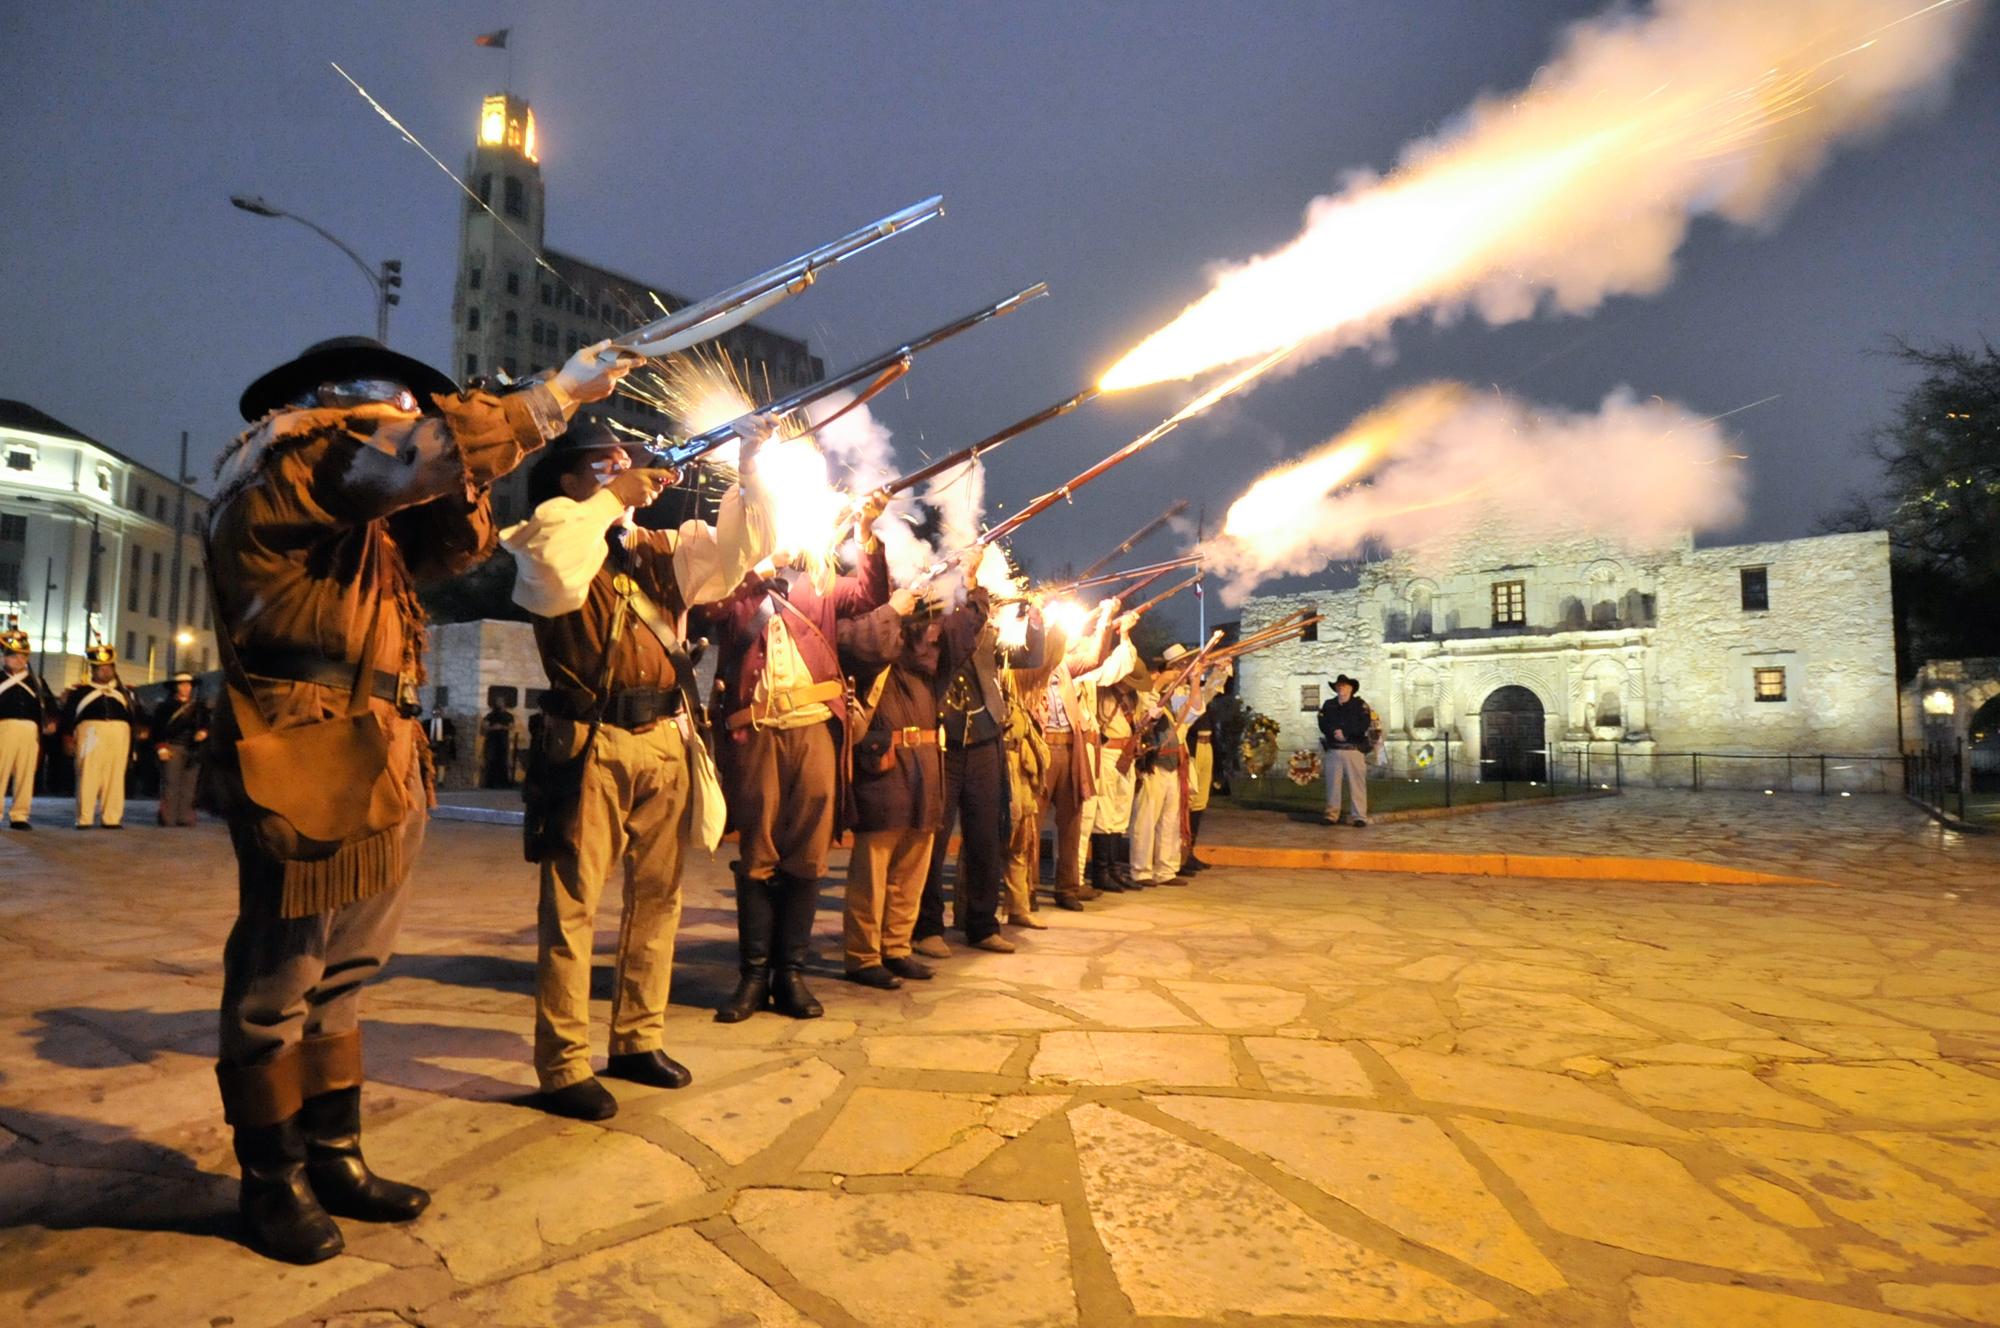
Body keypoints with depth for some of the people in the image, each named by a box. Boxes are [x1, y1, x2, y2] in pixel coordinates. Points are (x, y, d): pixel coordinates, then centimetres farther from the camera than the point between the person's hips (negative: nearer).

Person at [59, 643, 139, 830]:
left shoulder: (125, 691, 18)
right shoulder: (79, 690, 9)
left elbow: (136, 714, 17)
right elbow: (68, 715, 5)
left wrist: (141, 730, 5)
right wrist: (68, 737, -3)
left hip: (119, 733, 2)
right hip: (90, 732, -2)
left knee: (115, 777, 2)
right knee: (87, 776, -3)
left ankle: (111, 819, 7)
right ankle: (84, 819, 3)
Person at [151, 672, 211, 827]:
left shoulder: (199, 706, 17)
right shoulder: (166, 706, 7)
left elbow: (206, 724, 18)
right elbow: (157, 728, 1)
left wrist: (203, 732, -5)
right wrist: (161, 748, -8)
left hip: (193, 749, 3)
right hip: (172, 748, -3)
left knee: (189, 786, 0)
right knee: (170, 785, -6)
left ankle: (186, 818, 2)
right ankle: (168, 818, -4)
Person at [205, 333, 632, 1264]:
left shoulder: (358, 512, 19)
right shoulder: (279, 477, -9)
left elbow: (458, 543, 15)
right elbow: (417, 453, -23)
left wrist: (454, 465, -1)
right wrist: (554, 397, -18)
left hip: (378, 775, 10)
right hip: (306, 774, -9)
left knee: (340, 980, 15)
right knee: (278, 985, 3)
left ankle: (334, 1159, 26)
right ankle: (272, 1182, 17)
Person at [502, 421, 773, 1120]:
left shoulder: (660, 549, 14)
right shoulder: (553, 541, -2)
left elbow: (735, 548, 10)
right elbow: (556, 575, -24)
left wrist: (750, 479, -3)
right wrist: (610, 500, -14)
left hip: (666, 741, 6)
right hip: (592, 743, -6)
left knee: (658, 895, 13)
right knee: (572, 903, -1)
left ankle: (638, 1039, 26)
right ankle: (563, 1066, 6)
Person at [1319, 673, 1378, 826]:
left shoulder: (1360, 705, 5)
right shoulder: (1328, 705, 14)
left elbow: (1363, 726, -8)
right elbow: (1323, 724, 1)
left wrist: (1344, 732, -13)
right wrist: (1335, 731, -17)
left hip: (1354, 750, -3)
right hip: (1333, 750, 3)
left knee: (1357, 784, -4)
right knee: (1332, 783, 2)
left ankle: (1360, 816, -1)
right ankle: (1331, 815, 7)